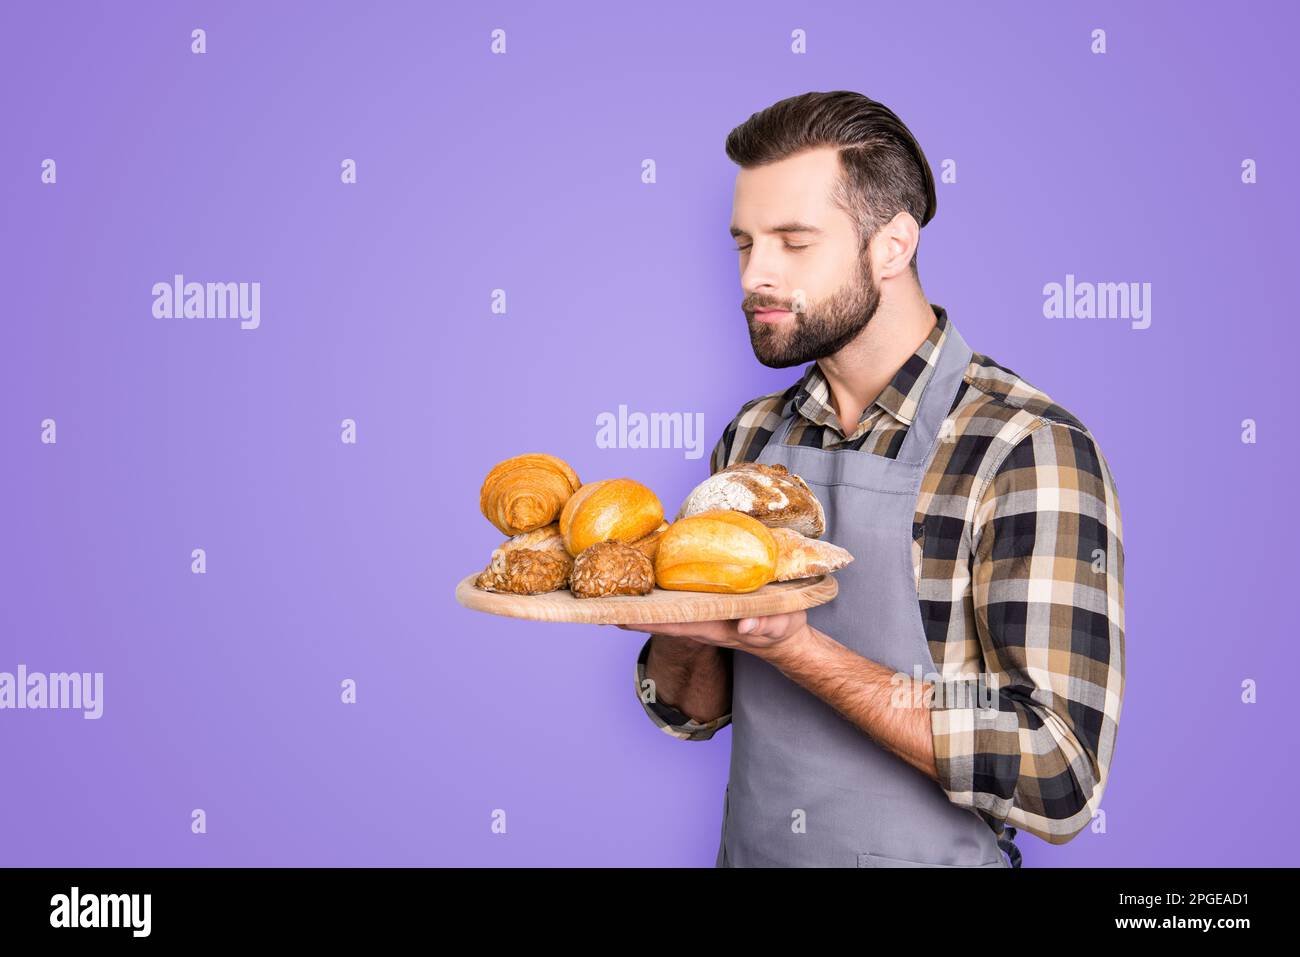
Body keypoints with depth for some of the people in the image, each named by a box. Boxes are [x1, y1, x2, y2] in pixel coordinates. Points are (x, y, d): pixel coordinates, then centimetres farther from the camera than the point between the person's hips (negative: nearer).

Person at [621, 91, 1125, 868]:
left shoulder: (1030, 452, -20)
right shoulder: (752, 438, -1)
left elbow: (1059, 781, -25)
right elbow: (695, 709, 5)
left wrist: (795, 648, -28)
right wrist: (678, 627, -17)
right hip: (747, 849, 6)